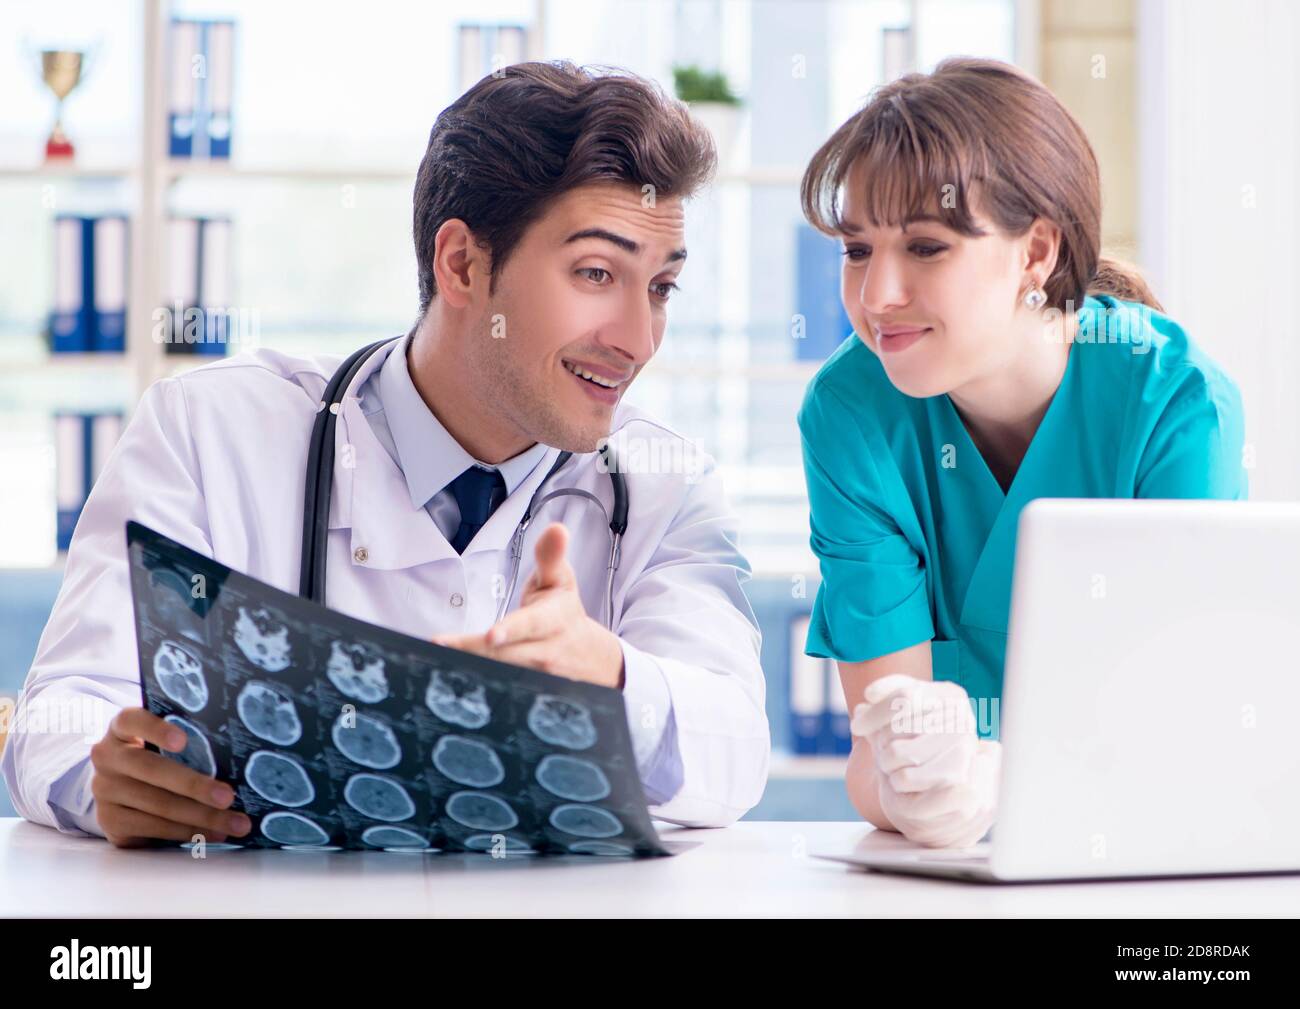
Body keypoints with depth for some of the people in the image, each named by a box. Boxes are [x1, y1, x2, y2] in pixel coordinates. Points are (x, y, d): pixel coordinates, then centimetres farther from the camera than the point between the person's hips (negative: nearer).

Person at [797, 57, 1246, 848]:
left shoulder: (1177, 404, -12)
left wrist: (992, 784, -36)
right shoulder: (851, 416, -8)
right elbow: (877, 742, -12)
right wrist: (901, 788, -34)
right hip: (955, 874, 2)